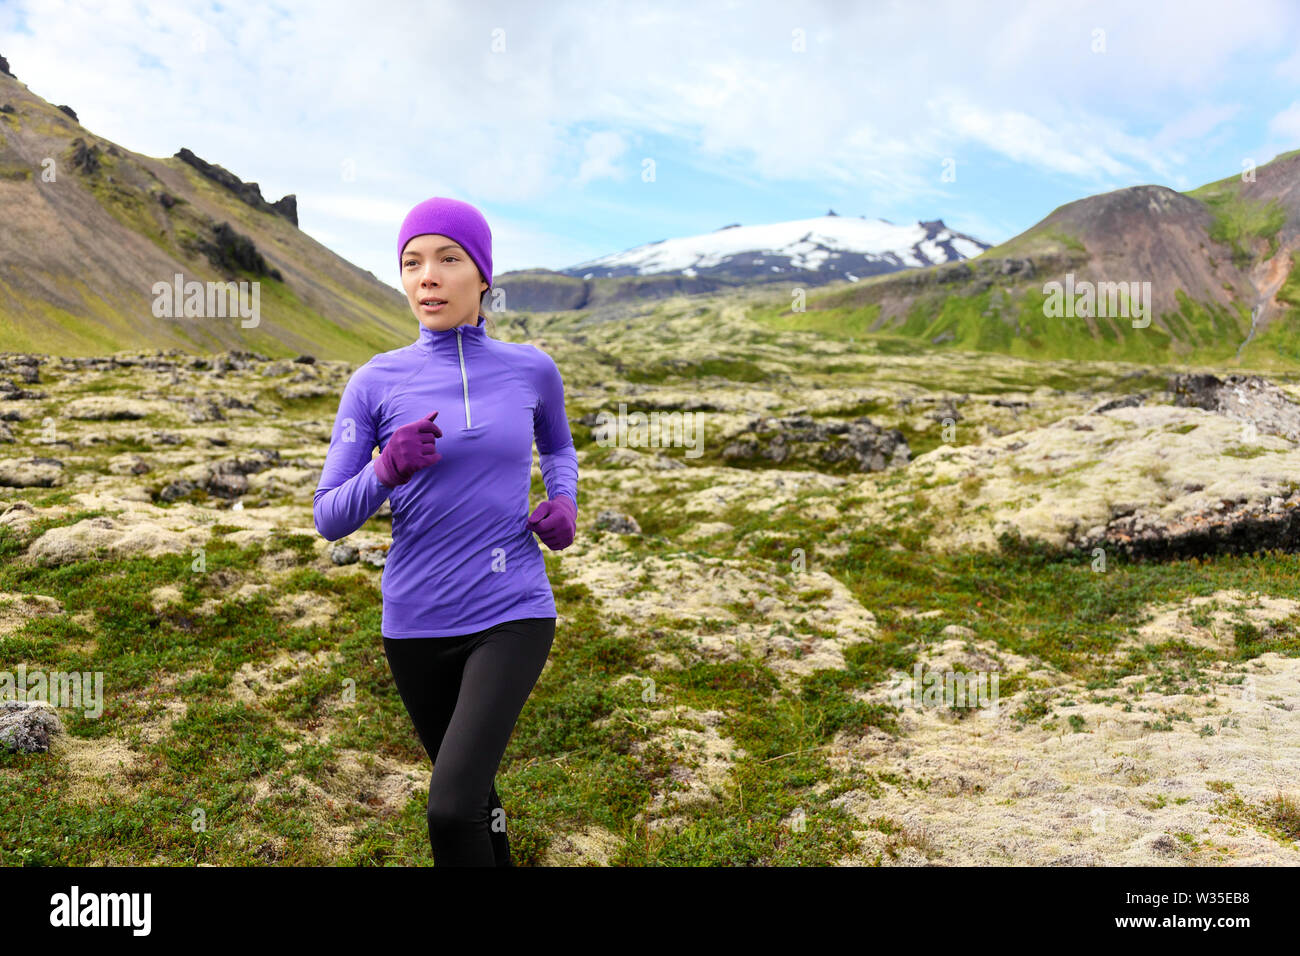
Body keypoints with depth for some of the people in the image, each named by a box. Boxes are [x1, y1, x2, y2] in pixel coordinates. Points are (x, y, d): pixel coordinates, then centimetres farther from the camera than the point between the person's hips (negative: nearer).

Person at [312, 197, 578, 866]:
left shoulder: (531, 369, -1)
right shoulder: (375, 383, -4)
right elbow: (329, 519, -2)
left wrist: (564, 504, -2)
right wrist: (387, 468, -22)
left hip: (512, 616, -1)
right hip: (417, 626, 2)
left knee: (450, 808, -18)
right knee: (470, 790, 20)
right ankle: (500, 860, 50)